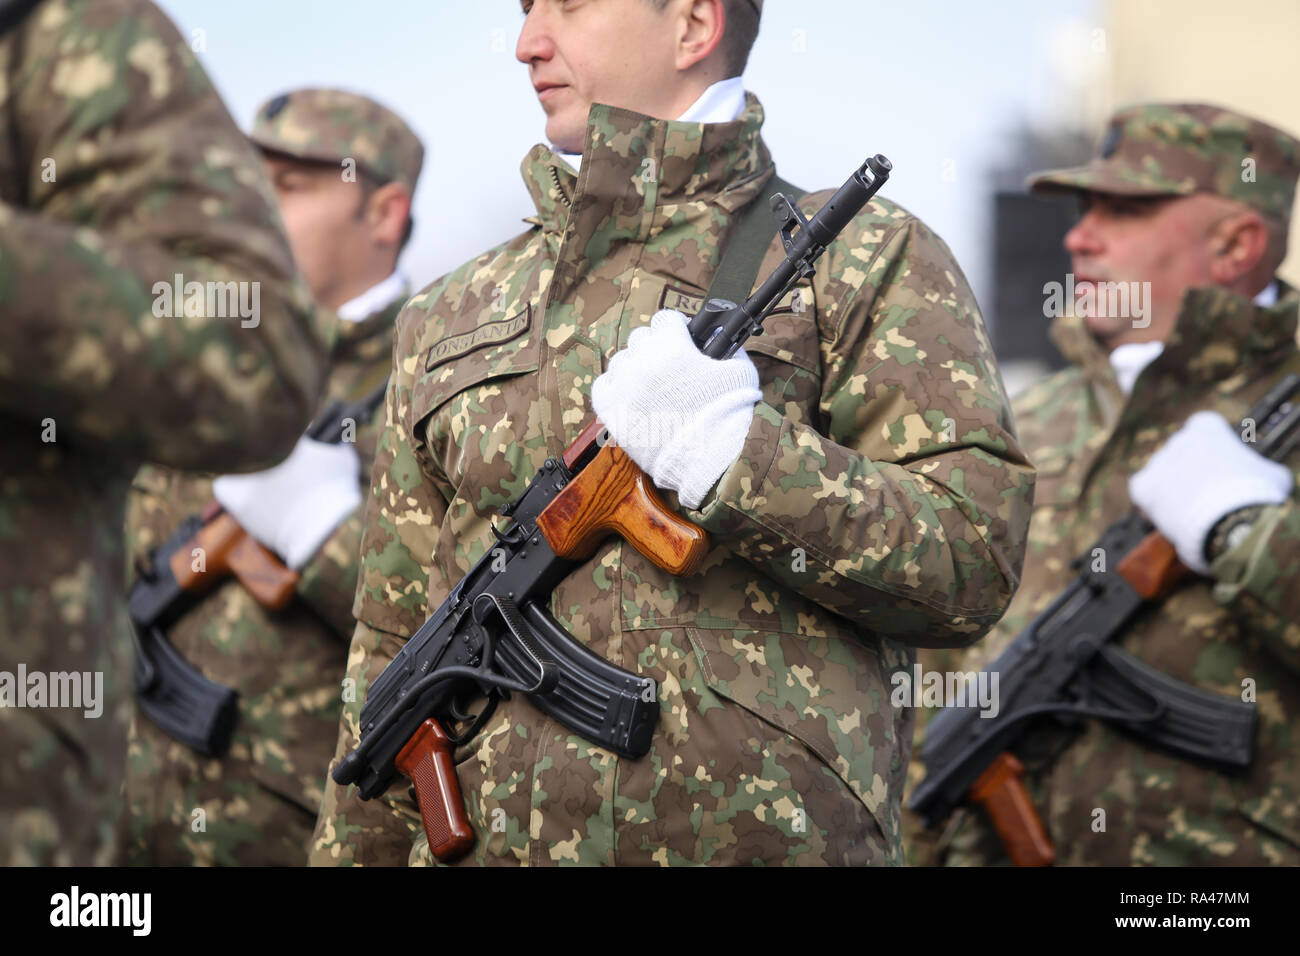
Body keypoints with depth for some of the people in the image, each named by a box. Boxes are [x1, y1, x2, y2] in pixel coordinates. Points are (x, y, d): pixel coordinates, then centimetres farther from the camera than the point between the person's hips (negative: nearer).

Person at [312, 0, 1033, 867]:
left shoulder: (868, 263, 4)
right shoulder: (451, 320, 16)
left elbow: (975, 563, -8)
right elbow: (395, 663, 17)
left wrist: (734, 451, -16)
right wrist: (356, 852, 12)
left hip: (768, 838, -3)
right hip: (486, 841, 4)